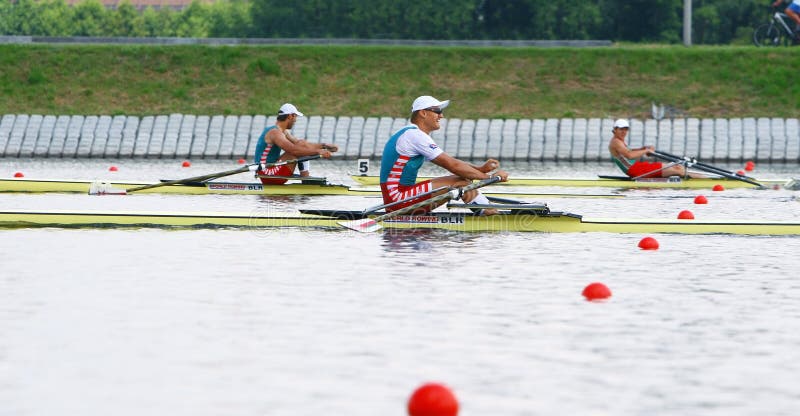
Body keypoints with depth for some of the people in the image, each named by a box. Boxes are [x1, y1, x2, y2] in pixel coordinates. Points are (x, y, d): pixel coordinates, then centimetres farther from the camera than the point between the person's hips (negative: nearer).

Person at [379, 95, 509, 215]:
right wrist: (489, 177, -11)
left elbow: (450, 162, 16)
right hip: (397, 198, -11)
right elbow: (452, 165, -16)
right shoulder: (415, 135, -14)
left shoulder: (409, 133, 19)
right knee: (461, 181, -16)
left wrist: (480, 169, 3)